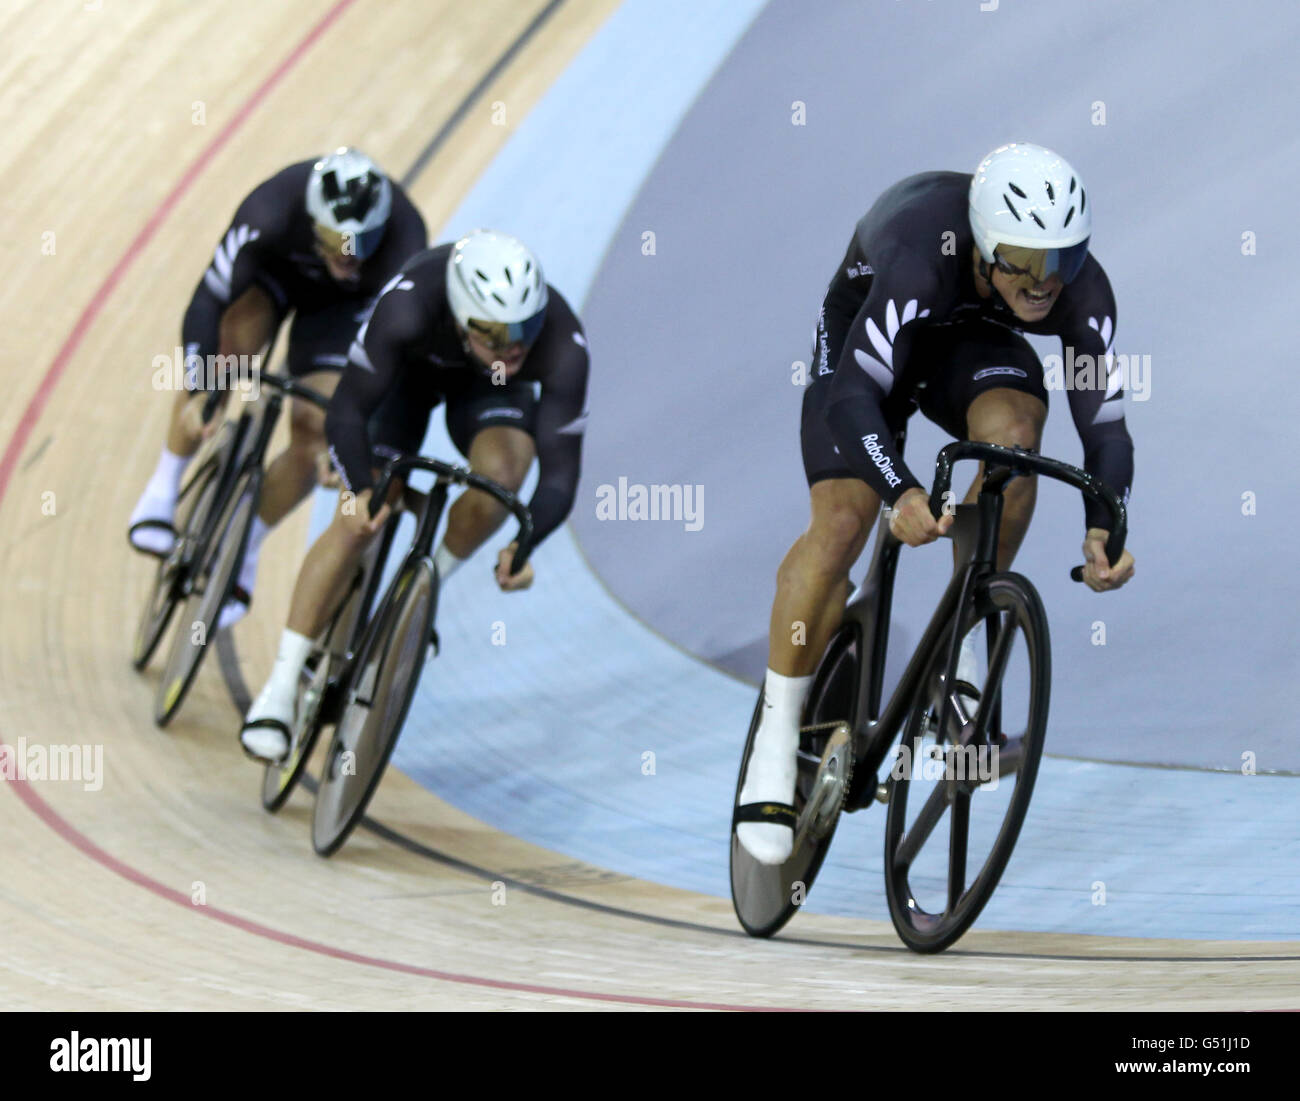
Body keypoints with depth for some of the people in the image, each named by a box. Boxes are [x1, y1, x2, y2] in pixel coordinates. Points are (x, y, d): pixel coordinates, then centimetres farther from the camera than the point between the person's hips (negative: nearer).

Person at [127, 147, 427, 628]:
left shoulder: (402, 249, -40)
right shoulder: (271, 214, -41)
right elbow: (208, 302, -37)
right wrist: (200, 392, -48)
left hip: (343, 304, 1)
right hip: (277, 266, -1)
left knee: (314, 431, -15)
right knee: (228, 342, -32)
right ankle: (163, 492, -15)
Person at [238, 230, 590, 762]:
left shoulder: (562, 346, -38)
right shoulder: (409, 305, -42)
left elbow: (560, 472, -34)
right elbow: (347, 412, -34)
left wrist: (524, 545, -52)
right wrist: (360, 491, -51)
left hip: (490, 393, 1)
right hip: (411, 366, -1)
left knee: (500, 474, -30)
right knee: (357, 523, -14)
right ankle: (280, 688, -7)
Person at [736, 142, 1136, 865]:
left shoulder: (1083, 293, -30)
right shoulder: (923, 260, -41)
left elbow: (1106, 425, -27)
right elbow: (853, 395, -47)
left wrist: (1103, 528, -45)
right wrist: (903, 494, -63)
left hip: (973, 340, 3)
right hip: (865, 329, -3)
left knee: (1013, 429, -32)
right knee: (841, 523, -22)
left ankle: (957, 644, -14)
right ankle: (777, 742, -9)